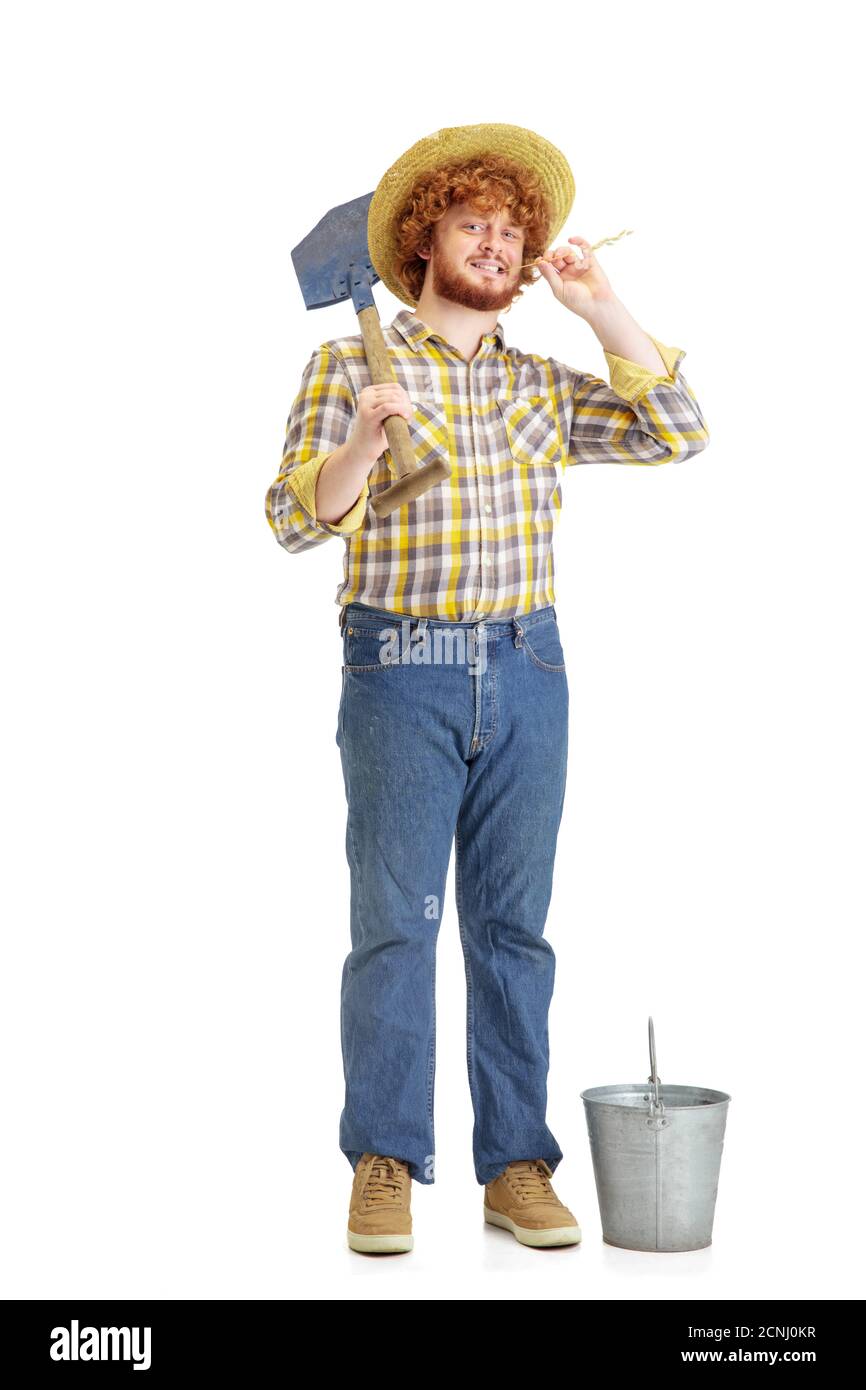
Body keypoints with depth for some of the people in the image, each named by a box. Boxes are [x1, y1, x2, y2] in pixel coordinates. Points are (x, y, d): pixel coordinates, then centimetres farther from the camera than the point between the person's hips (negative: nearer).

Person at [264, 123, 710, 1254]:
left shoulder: (544, 385, 14)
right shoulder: (351, 366, 4)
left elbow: (678, 435, 4)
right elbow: (297, 522, -3)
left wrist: (601, 309, 0)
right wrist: (365, 439, -22)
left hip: (528, 668, 3)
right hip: (402, 672, -3)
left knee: (514, 925, 5)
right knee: (395, 919, -5)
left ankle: (516, 1167, 11)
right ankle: (386, 1166, 4)